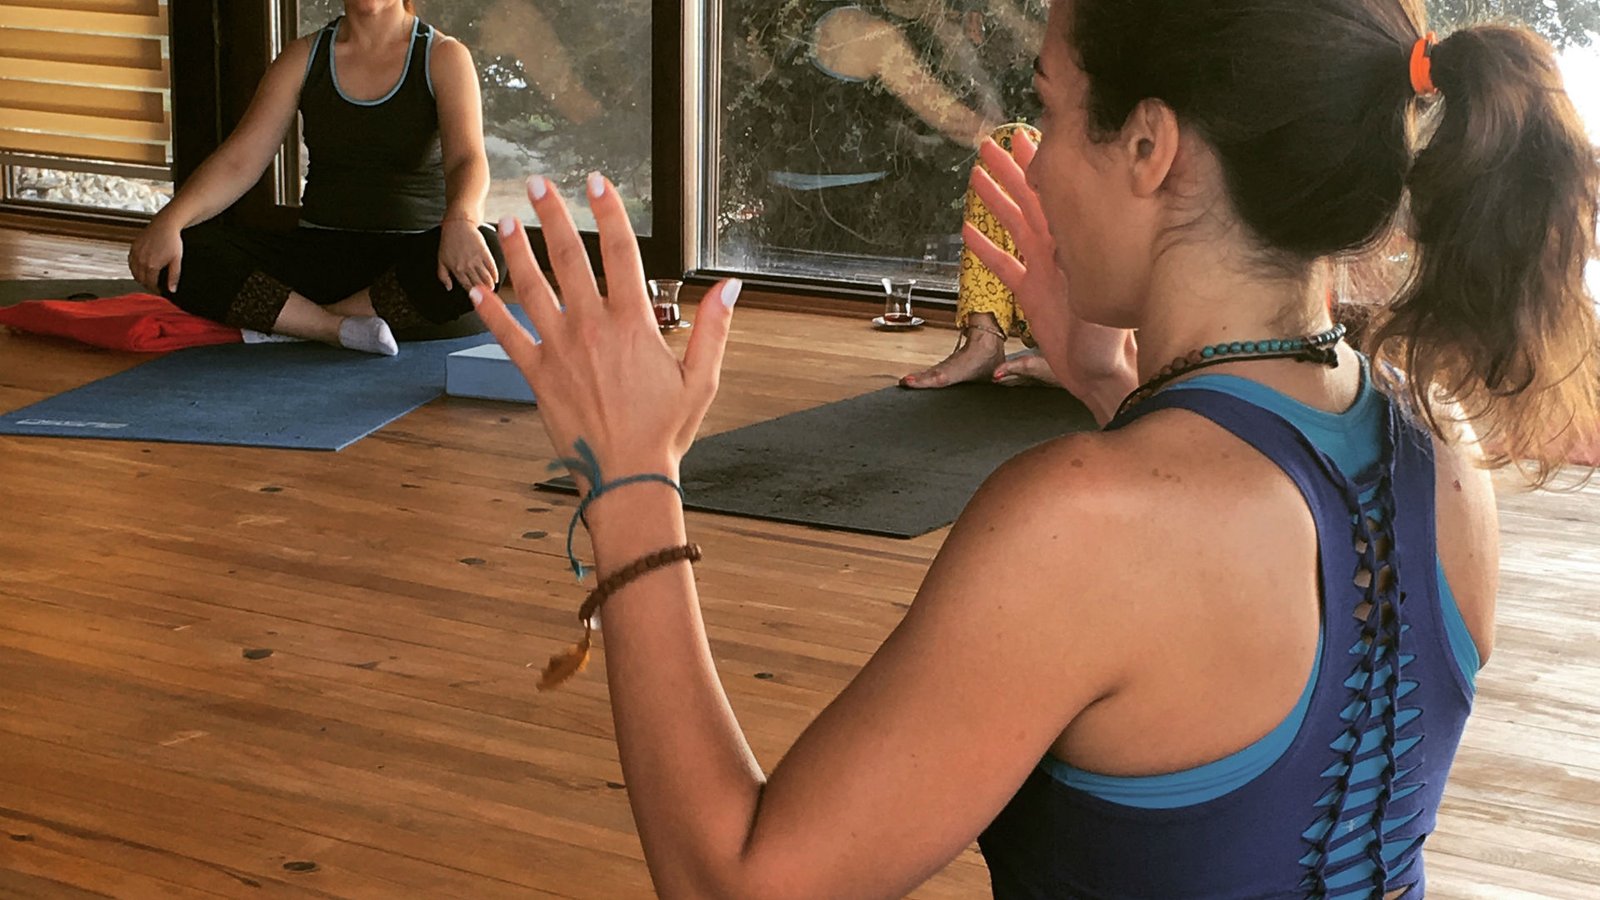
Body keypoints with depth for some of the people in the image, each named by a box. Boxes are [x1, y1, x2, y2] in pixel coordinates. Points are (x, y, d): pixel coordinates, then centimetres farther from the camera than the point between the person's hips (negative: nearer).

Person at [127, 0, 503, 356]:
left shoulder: (443, 57, -1)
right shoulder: (303, 59, 8)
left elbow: (468, 159, -17)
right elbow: (238, 162, 0)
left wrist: (459, 221, -42)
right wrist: (170, 221, -19)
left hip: (408, 260, -2)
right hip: (318, 254, 2)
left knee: (488, 251, -38)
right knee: (187, 255, -21)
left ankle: (288, 320, -24)